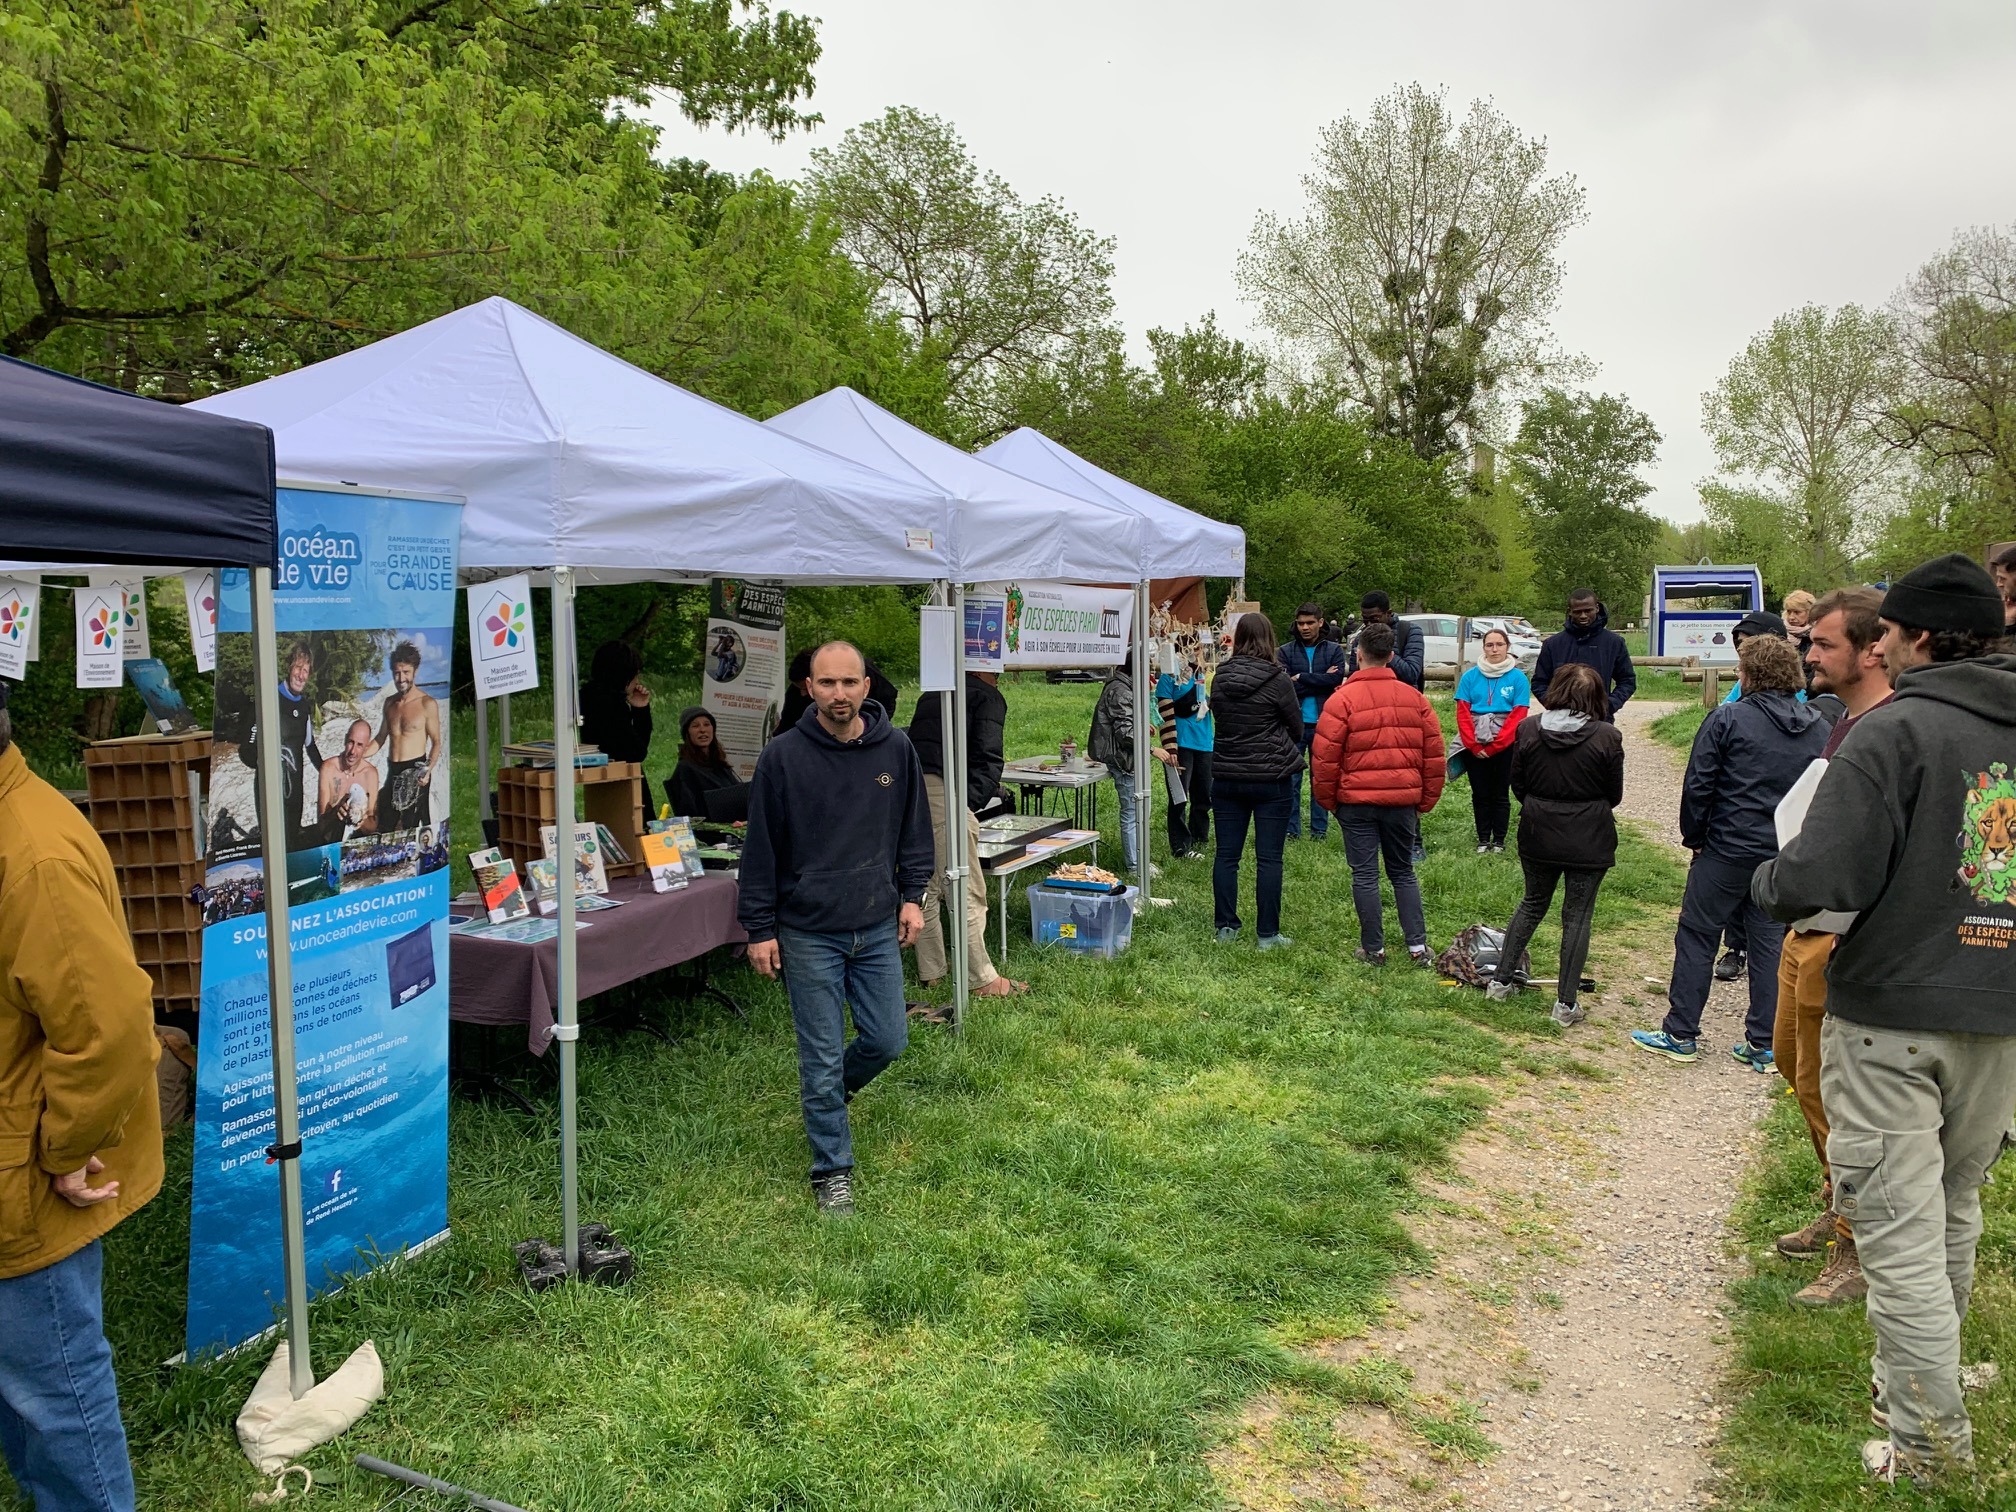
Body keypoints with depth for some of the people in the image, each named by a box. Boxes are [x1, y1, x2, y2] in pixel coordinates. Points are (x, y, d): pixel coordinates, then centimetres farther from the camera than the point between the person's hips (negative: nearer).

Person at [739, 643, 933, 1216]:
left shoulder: (894, 748, -1)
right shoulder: (783, 756, -9)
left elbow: (913, 827, 11)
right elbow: (760, 848, -5)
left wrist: (912, 895, 5)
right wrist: (760, 929, -5)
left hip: (878, 929, 3)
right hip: (809, 935, -3)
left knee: (887, 1041, 9)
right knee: (821, 1056, 3)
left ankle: (832, 1089, 42)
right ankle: (834, 1170, 18)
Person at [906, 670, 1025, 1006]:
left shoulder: (930, 695, 28)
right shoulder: (988, 696, 8)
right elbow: (989, 755, -6)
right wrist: (976, 797, -2)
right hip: (943, 791, -7)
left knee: (925, 887, 16)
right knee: (966, 892, -1)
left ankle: (930, 972, 24)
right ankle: (981, 979, 4)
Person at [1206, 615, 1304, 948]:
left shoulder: (1220, 679, 0)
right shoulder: (1277, 680, -11)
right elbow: (1297, 728, 0)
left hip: (1226, 777, 4)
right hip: (1272, 778, -4)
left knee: (1226, 855, 10)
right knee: (1269, 858, 2)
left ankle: (1225, 928, 15)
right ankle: (1267, 934, 6)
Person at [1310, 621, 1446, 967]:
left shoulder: (1342, 699, -10)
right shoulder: (1415, 698, 3)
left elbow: (1325, 757, -10)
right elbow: (1434, 755, 6)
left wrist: (1328, 800, 4)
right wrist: (1426, 800, 15)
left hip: (1357, 800, -3)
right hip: (1403, 799, 4)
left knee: (1364, 875, 5)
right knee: (1403, 872, 15)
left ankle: (1373, 949, 10)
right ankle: (1418, 946, 12)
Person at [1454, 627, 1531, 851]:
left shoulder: (1518, 678, -2)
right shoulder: (1470, 676, 3)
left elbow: (1518, 716, -7)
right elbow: (1462, 713, 0)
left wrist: (1494, 747, -12)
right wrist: (1473, 745, -9)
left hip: (1504, 746, -2)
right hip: (1474, 746, 2)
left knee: (1500, 795, 4)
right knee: (1480, 794, 7)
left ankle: (1499, 841, 12)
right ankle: (1483, 840, 15)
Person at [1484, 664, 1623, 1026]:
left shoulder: (1528, 729, -8)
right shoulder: (1607, 737, -13)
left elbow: (1517, 784, 1)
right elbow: (1615, 795, -2)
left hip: (1538, 833, 3)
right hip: (1588, 840, -3)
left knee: (1533, 903, 21)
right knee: (1578, 915, 7)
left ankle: (1501, 981, 23)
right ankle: (1566, 1004, 10)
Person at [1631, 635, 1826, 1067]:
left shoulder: (1728, 718, -10)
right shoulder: (1819, 728, 4)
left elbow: (1697, 786, -10)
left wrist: (1693, 836, 2)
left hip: (1728, 849, -5)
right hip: (1787, 854, 5)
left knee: (1696, 936, 5)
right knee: (1770, 943, 11)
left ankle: (1680, 1034, 10)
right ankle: (1763, 1044, 15)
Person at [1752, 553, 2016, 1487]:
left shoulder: (1894, 731, -17)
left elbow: (1821, 878, -25)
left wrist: (1767, 883, -4)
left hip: (1890, 1017, -6)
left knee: (1900, 1228, 4)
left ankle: (1929, 1438, 11)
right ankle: (1917, 1374, 39)